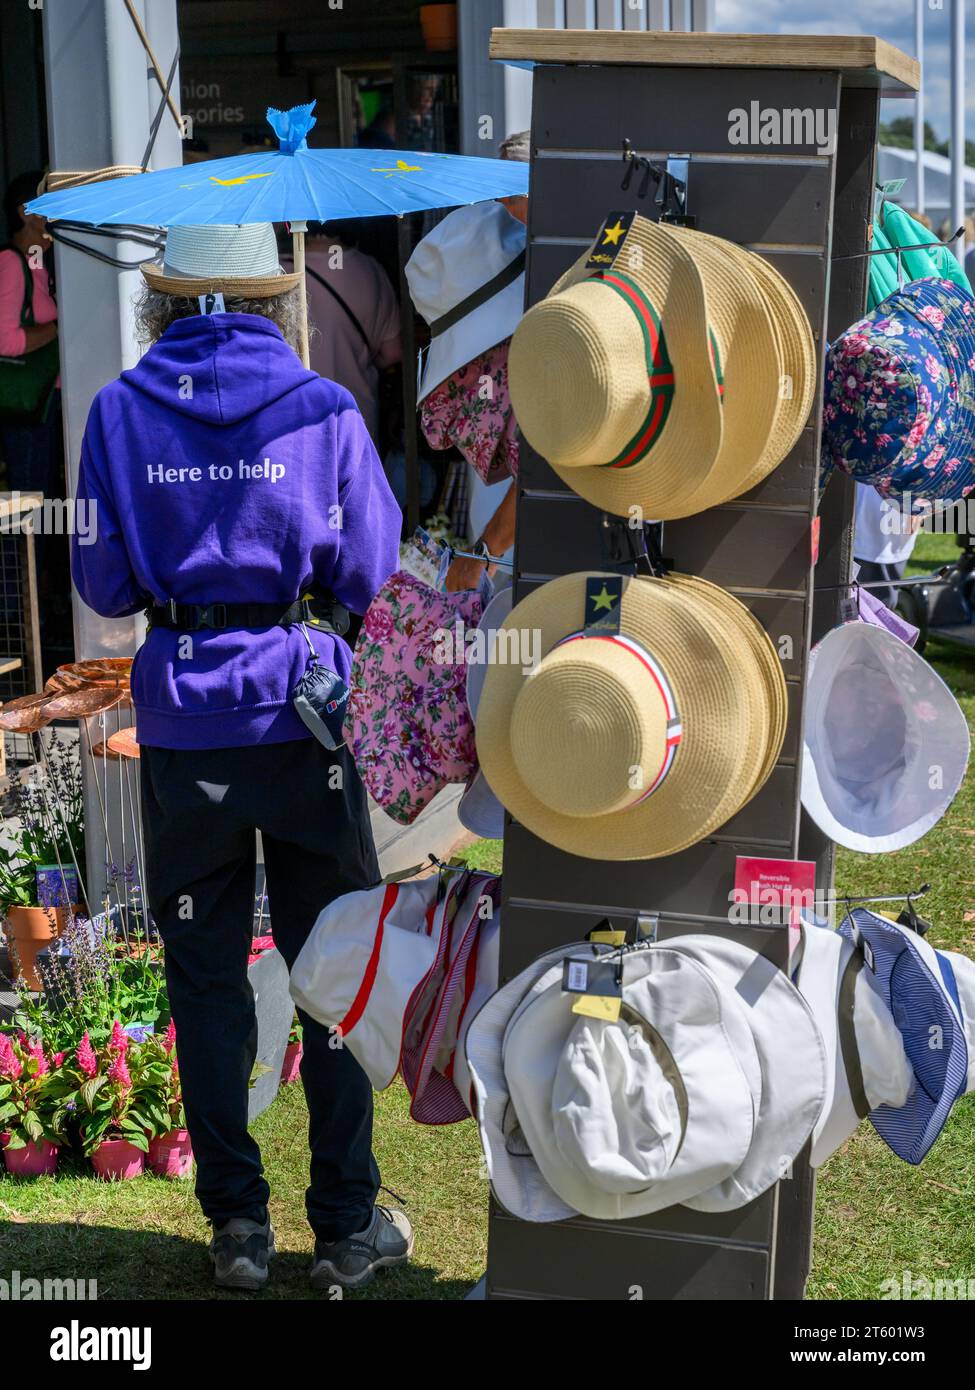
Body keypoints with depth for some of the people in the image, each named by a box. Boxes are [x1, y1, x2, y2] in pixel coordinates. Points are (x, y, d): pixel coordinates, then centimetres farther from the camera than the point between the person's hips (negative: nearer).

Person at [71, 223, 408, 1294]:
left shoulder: (121, 411, -3)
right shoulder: (324, 411, -6)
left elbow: (104, 585, 0)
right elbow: (366, 573, -4)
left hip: (181, 717, 1)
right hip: (303, 707, -1)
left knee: (206, 975, 12)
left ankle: (236, 1225, 17)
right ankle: (346, 1225, 16)